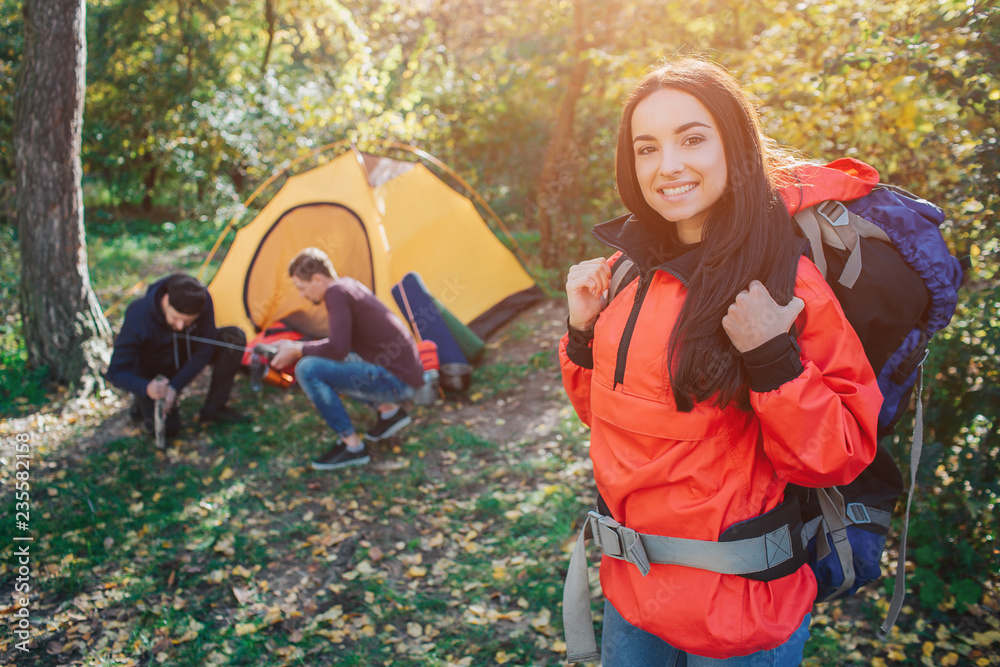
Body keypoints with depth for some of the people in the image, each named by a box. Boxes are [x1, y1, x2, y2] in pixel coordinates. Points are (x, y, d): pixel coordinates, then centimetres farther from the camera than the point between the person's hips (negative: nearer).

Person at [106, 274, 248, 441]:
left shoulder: (203, 300, -28)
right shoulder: (139, 317, -36)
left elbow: (204, 349, -18)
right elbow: (115, 372, -29)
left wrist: (175, 386, -26)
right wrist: (146, 388, -49)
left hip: (184, 358, 4)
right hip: (151, 372, -4)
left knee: (235, 337, -20)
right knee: (167, 427, -24)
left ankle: (213, 409, -9)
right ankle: (143, 403, 13)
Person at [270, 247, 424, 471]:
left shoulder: (336, 292, -14)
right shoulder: (350, 285, 14)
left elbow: (337, 349, -23)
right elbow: (341, 343, 25)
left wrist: (298, 351, -6)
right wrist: (295, 345, 16)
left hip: (397, 381, -10)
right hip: (406, 374, 10)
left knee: (308, 369, -16)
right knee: (326, 362, 25)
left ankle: (352, 446, -8)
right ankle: (389, 410, 17)